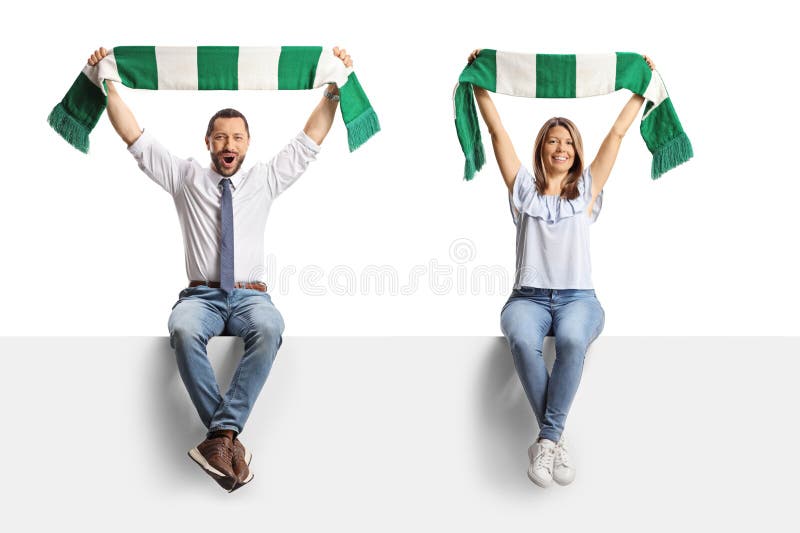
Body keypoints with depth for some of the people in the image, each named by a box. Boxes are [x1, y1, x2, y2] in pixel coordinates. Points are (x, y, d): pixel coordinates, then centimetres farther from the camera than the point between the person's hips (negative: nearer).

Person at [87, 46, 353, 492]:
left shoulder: (265, 179, 16)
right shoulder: (185, 178, 14)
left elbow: (311, 139, 13)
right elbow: (134, 136, 11)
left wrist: (334, 89, 6)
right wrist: (108, 83, 6)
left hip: (250, 296, 0)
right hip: (202, 295, 0)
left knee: (269, 328, -38)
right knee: (184, 330, -38)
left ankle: (222, 433, -36)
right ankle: (230, 438, -33)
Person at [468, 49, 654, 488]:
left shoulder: (586, 189, 15)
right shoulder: (523, 187, 14)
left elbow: (617, 132, 16)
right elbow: (497, 131, 13)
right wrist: (478, 82, 12)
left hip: (578, 297, 0)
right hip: (528, 297, 0)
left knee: (572, 338, -37)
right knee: (522, 339, -36)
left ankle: (546, 440, -29)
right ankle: (555, 438, -26)